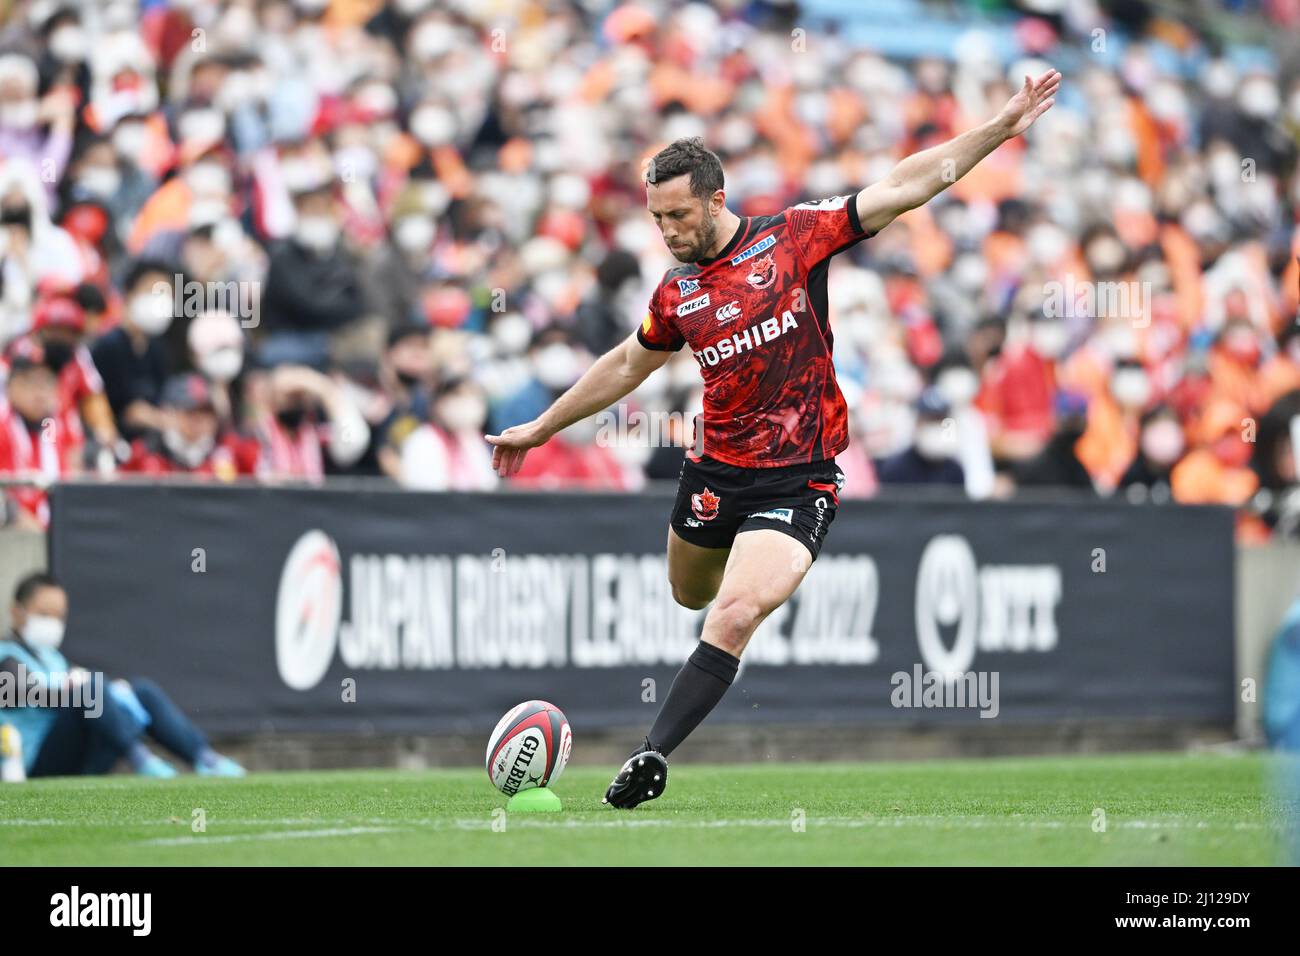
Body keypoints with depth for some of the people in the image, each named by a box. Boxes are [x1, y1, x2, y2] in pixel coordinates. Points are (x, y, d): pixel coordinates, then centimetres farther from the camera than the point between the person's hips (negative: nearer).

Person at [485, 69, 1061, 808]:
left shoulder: (793, 238, -6)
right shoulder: (677, 294, 6)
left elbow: (903, 188, -6)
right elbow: (627, 366, 24)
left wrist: (1003, 128, -10)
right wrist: (540, 429, 29)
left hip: (798, 481, -5)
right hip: (716, 472, 5)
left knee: (733, 619, -20)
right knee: (691, 595, 22)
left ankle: (653, 755, -19)